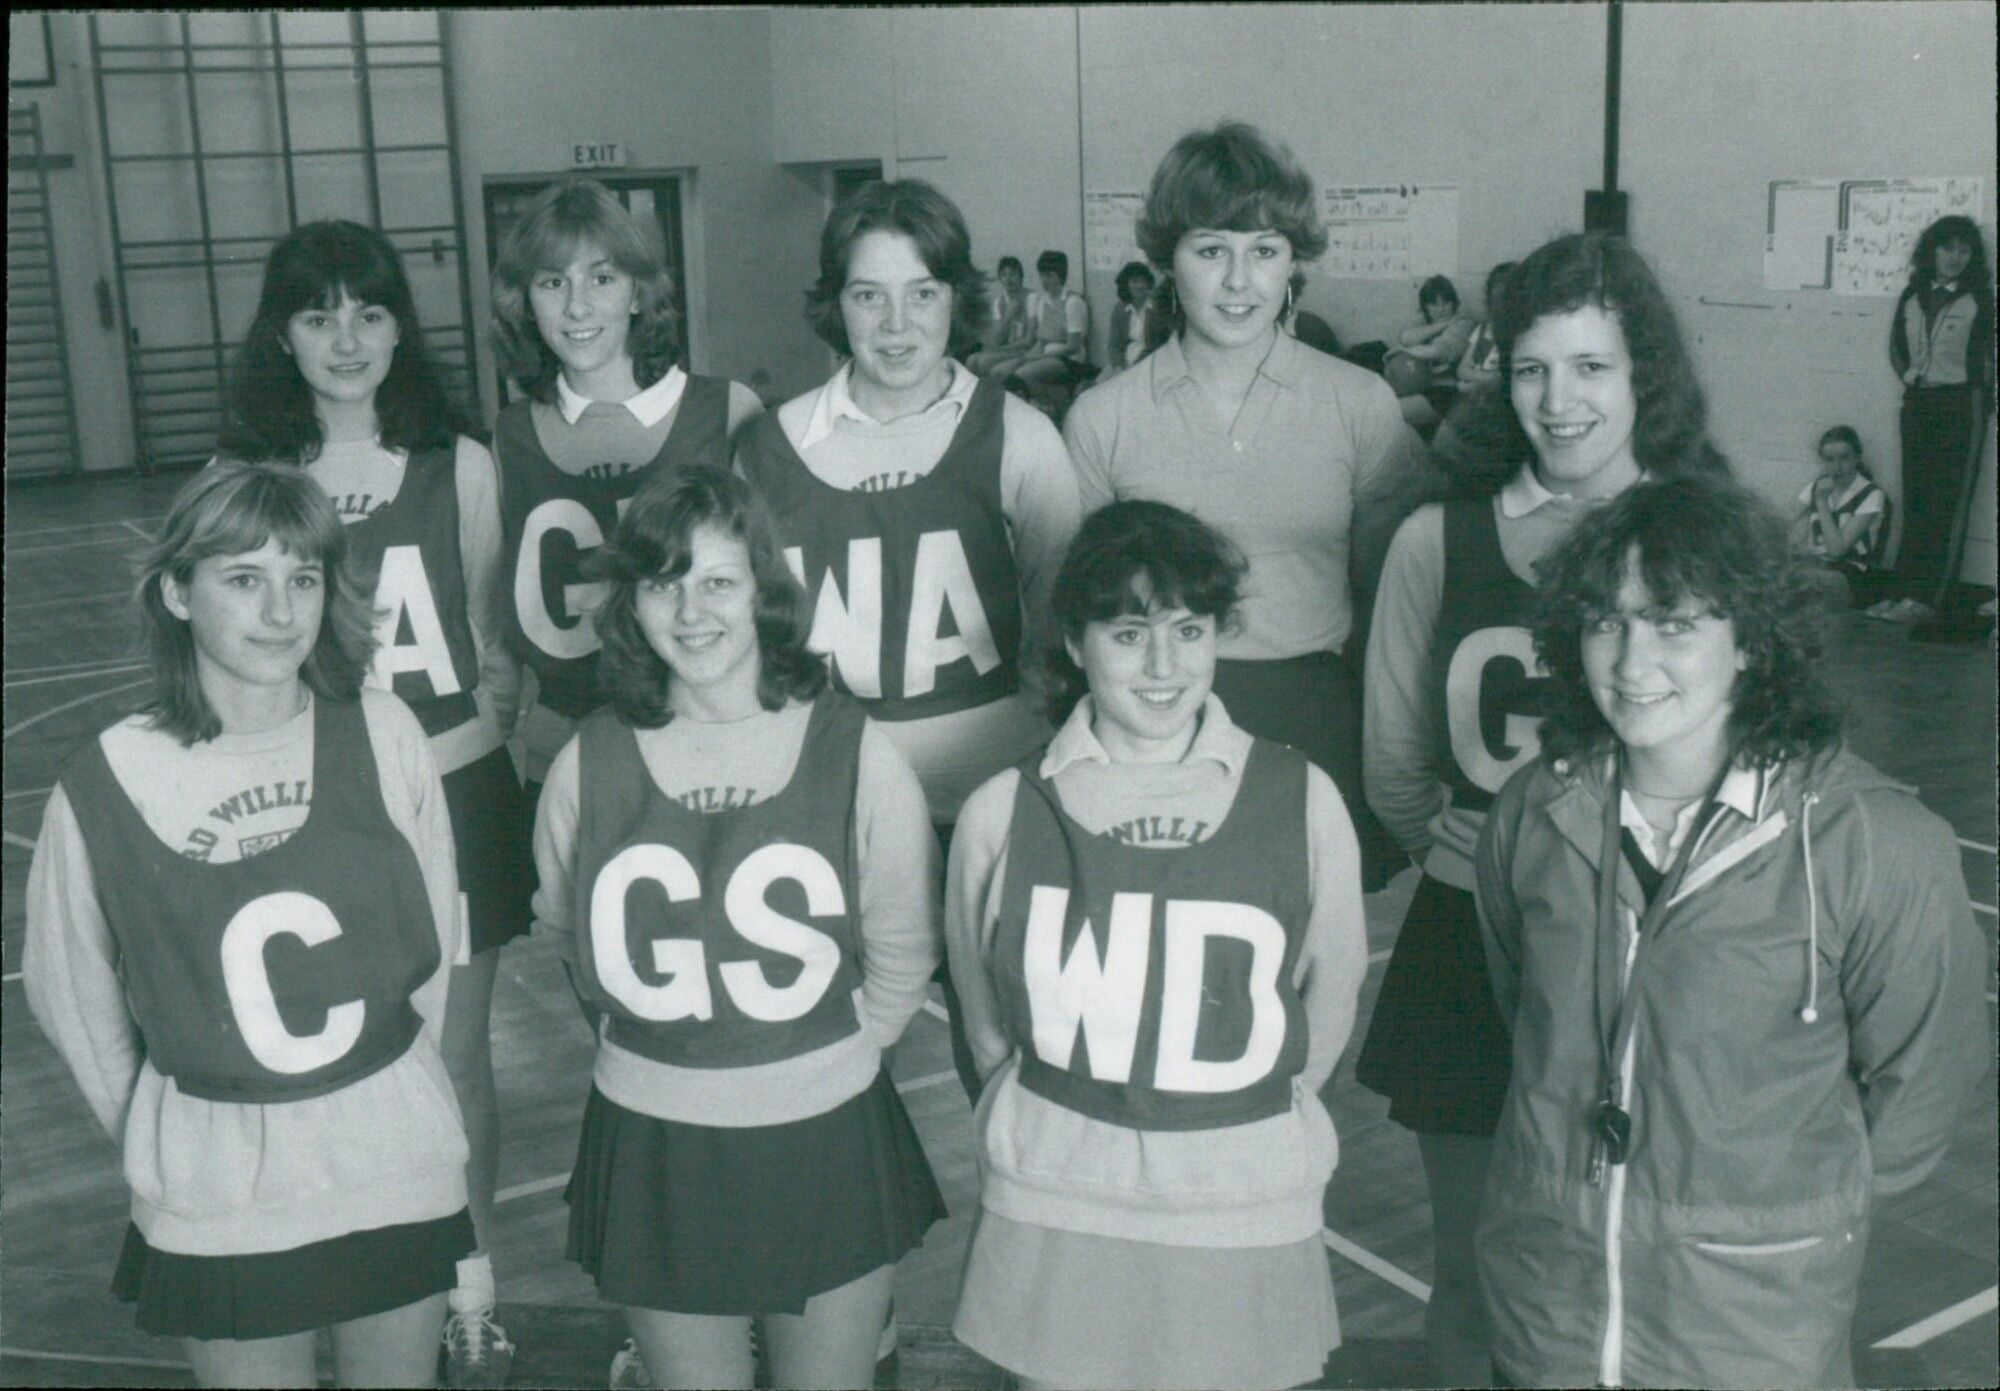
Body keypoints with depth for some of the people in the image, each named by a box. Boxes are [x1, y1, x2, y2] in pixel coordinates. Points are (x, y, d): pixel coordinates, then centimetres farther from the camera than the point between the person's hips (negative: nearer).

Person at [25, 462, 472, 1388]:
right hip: (214, 1200, -2)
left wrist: (380, 1086, 8)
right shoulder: (104, 785, -13)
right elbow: (71, 999, 0)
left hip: (399, 1166, 2)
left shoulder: (381, 736, -10)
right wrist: (164, 1142, 7)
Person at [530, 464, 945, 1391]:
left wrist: (829, 1052, 2)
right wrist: (654, 1035, 7)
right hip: (653, 1146, 1)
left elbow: (901, 952, 1)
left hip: (824, 1139, -1)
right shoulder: (590, 764, -7)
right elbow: (562, 930, 9)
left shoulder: (856, 755, -9)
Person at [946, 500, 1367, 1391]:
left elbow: (1329, 1003, 6)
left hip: (1243, 1215, 0)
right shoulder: (1003, 812, -5)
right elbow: (986, 1023, 7)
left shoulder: (1301, 802, -6)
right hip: (1053, 1213, 0)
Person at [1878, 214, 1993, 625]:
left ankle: (1926, 598, -7)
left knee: (1949, 503, -5)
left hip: (1961, 404, -5)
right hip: (1917, 402, 5)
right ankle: (1908, 588, 10)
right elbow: (1896, 343, 18)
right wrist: (1907, 374, 5)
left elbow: (1985, 357, -8)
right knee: (1915, 499, 6)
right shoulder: (1913, 295, 10)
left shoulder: (1979, 299, -4)